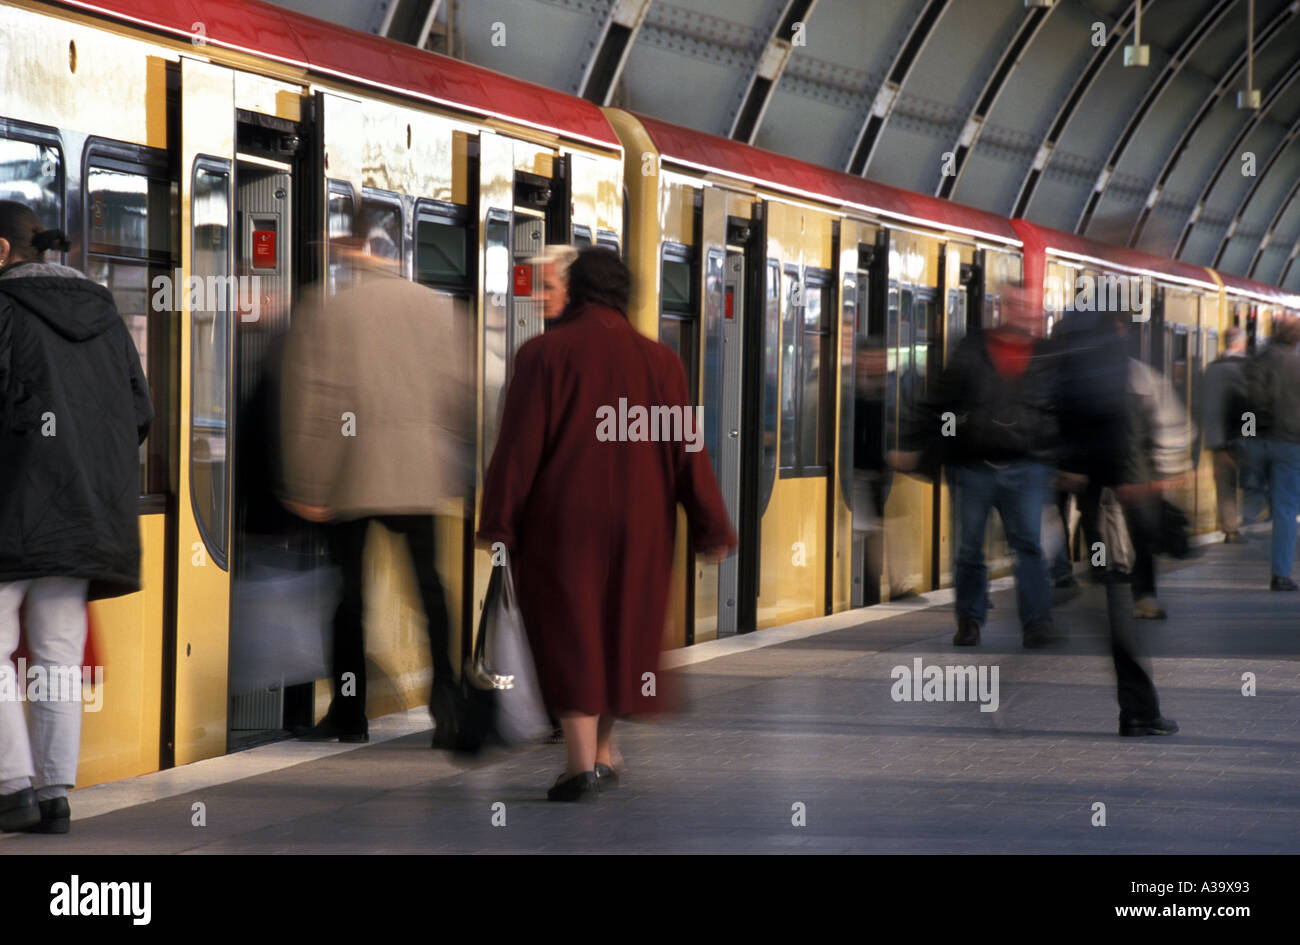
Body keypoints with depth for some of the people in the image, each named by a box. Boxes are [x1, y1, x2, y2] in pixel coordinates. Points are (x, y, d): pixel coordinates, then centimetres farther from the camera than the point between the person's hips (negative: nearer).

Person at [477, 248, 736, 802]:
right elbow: (687, 448, -1)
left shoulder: (543, 354, -7)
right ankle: (604, 750, 25)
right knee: (620, 629, 18)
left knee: (568, 633, 2)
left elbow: (518, 444, -10)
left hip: (560, 522, -3)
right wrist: (712, 529, 4)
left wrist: (496, 523, -4)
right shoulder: (659, 360, 0)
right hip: (638, 526, 3)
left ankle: (583, 760, -9)